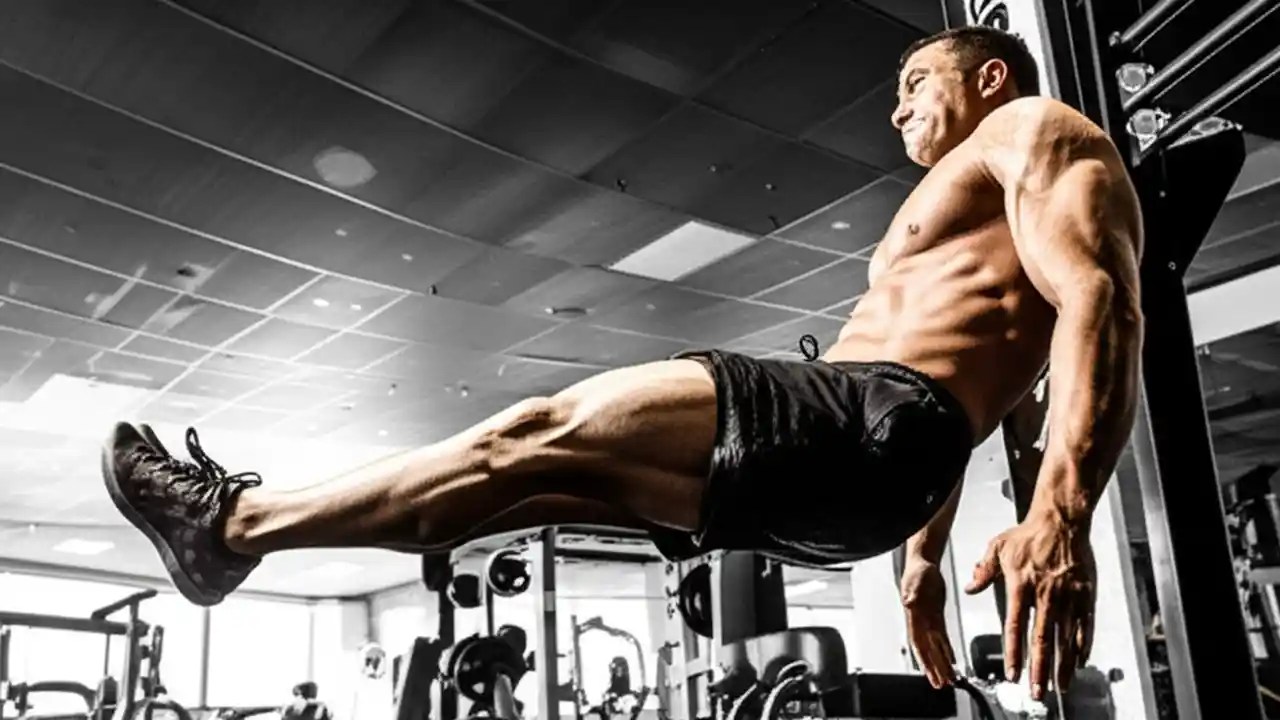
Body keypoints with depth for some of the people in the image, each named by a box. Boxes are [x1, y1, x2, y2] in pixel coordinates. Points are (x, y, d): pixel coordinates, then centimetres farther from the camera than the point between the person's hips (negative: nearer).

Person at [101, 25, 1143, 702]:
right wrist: (924, 554, 32)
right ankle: (256, 517, 10)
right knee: (553, 474, 4)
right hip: (845, 449, 9)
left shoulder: (1037, 131, 5)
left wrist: (1062, 511, -29)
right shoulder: (952, 214, 35)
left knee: (543, 435, -14)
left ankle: (236, 524, -5)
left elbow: (1102, 303, -14)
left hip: (879, 424, -9)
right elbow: (956, 386, 34)